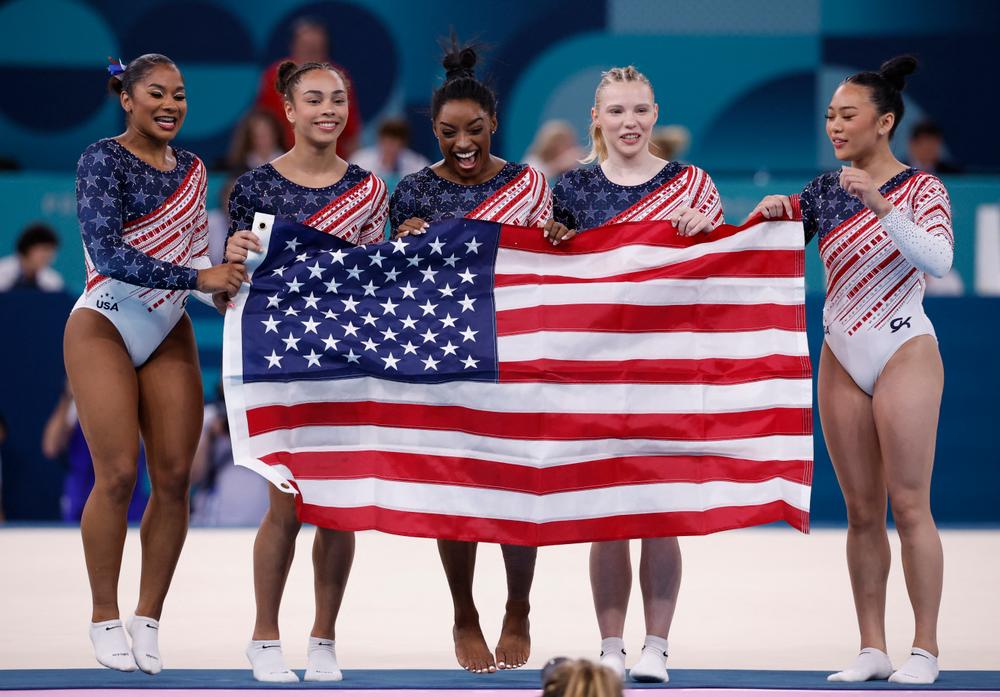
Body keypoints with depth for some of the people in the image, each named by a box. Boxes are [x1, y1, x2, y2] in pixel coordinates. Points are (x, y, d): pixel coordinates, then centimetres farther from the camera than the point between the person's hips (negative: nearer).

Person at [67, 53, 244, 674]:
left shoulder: (192, 169, 10)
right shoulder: (104, 161, -8)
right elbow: (108, 253, -19)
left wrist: (224, 278, -3)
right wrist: (197, 277, -22)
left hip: (170, 333, 5)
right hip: (105, 328, -5)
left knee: (175, 477, -2)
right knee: (118, 474, -10)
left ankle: (149, 620, 7)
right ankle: (105, 619, 2)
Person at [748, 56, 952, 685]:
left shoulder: (920, 187, -5)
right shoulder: (824, 192, 8)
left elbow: (939, 260, -21)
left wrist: (881, 206, -31)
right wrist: (768, 215, -8)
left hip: (904, 353, -5)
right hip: (842, 360, 5)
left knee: (909, 504, -7)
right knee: (861, 510, 4)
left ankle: (926, 649, -2)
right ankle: (873, 649, 6)